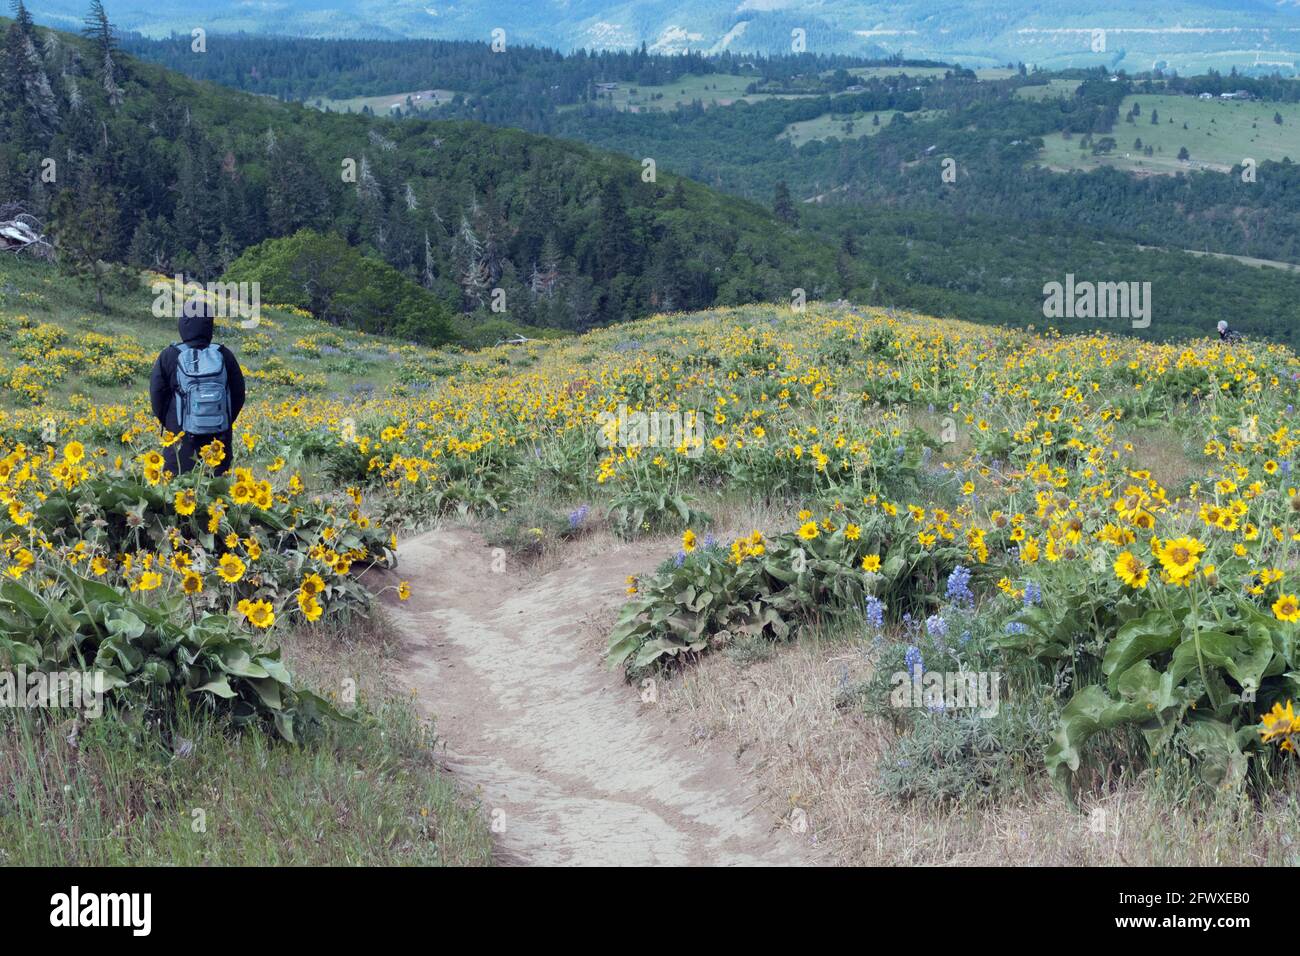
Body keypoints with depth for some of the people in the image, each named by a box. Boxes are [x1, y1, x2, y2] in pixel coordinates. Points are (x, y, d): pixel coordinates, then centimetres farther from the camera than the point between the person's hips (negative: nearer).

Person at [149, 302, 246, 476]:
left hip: (182, 441, -2)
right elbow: (238, 395, 5)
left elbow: (157, 396, -1)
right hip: (219, 441, 2)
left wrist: (169, 423, 14)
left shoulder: (169, 357, -6)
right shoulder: (224, 355, -1)